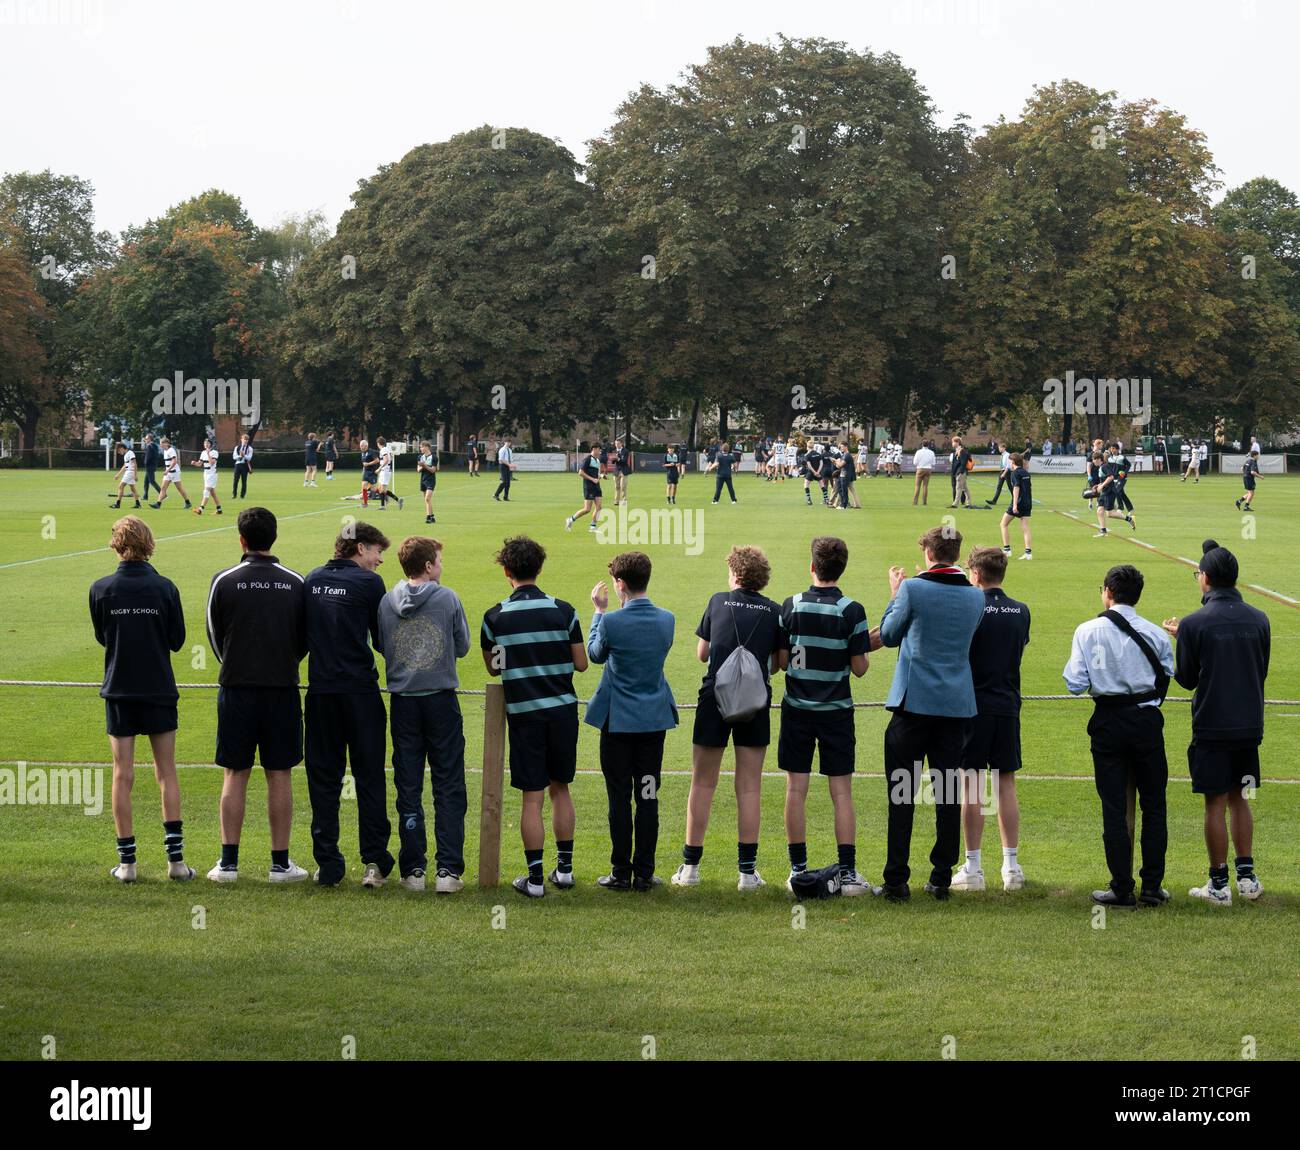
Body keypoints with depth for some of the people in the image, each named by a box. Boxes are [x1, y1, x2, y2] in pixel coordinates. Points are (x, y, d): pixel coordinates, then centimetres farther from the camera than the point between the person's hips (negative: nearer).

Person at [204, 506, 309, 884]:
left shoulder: (224, 581, -5)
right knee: (280, 776, 5)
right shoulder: (295, 583, -1)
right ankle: (280, 863, 7)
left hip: (236, 687, -1)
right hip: (283, 688, 1)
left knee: (235, 775, 6)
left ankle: (229, 862, 5)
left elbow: (214, 635, 6)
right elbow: (305, 638, 8)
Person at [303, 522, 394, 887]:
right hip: (360, 690, -4)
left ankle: (327, 864, 7)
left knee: (323, 777, 9)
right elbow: (383, 639, 1)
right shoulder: (368, 583, -6)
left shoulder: (312, 580, 8)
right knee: (369, 777, 3)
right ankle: (374, 862, 0)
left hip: (320, 689, 4)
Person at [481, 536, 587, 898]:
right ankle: (564, 868, 21)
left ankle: (535, 878, 2)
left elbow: (493, 668, 7)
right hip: (562, 709, 2)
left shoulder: (495, 617, -5)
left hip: (523, 714, -1)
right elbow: (581, 663, 1)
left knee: (532, 797, 1)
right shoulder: (563, 611, -4)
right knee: (560, 788, 16)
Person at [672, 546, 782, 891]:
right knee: (749, 788, 5)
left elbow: (702, 653, 10)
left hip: (715, 696, -1)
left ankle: (690, 866, 9)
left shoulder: (719, 602, 4)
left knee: (702, 784, 7)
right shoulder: (774, 611, 3)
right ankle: (747, 871, 4)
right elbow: (778, 664, 6)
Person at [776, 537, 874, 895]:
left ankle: (798, 871, 7)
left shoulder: (791, 606, -3)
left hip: (797, 708, 1)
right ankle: (848, 873, 0)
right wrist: (868, 644, 14)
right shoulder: (852, 611, -8)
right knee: (841, 792, 2)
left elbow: (782, 661, -1)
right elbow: (859, 668, -6)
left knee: (796, 790, 6)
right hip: (837, 712, -1)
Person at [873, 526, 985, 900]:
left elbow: (888, 635, 2)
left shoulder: (913, 589, -9)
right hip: (956, 704, 4)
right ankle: (941, 879, 11)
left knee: (902, 794, 1)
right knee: (948, 794, 8)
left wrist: (894, 594, 16)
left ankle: (896, 880, -1)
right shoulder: (976, 596, 4)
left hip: (914, 702, -3)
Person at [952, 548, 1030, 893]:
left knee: (972, 785, 0)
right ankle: (1012, 865, 9)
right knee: (1006, 785, 9)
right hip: (1008, 707, 4)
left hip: (974, 705, -4)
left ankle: (973, 867, 0)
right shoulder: (1021, 612, 5)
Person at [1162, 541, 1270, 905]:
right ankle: (1247, 877, 15)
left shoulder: (1194, 624, -13)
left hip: (1212, 727, -4)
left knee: (1216, 804, 2)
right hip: (1250, 725, 5)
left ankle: (1219, 885, 7)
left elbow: (1186, 679, -4)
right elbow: (1262, 670, 12)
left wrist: (1180, 639, 10)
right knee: (1240, 800, 17)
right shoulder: (1258, 620, 2)